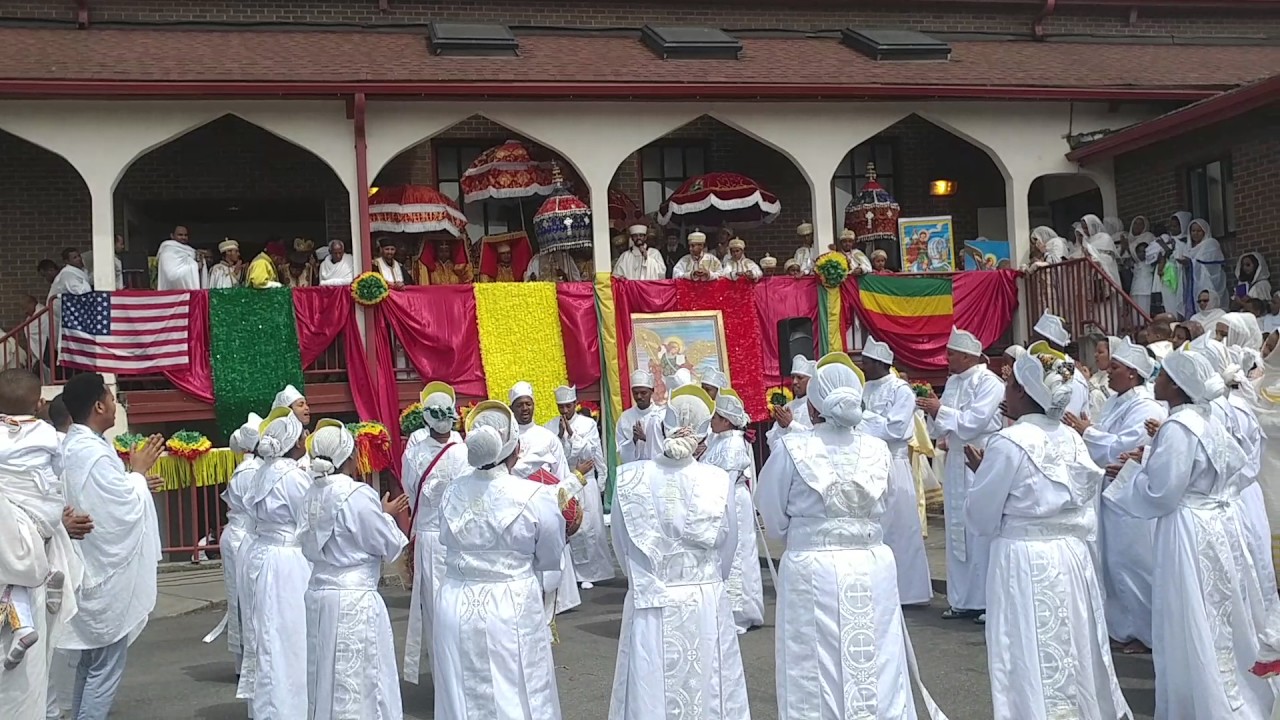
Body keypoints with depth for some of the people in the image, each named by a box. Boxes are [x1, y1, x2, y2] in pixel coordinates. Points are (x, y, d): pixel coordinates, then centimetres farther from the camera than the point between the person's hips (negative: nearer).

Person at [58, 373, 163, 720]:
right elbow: (126, 510, -18)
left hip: (91, 570, 10)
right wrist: (138, 473, -4)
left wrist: (133, 483, 12)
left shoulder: (71, 447, 7)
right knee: (106, 668, -1)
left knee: (90, 661, 19)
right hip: (108, 575, -10)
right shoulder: (94, 453, -22)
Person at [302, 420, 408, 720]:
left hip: (319, 595, 7)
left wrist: (380, 516, 12)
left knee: (327, 682, 15)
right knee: (359, 685, 1)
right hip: (354, 600, -7)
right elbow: (389, 545, -12)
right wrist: (386, 516, 8)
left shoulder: (313, 495, 5)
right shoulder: (358, 494, -17)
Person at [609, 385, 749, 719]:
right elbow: (727, 552, 1)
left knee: (650, 693, 11)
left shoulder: (630, 479, -9)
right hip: (706, 606, 0)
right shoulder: (719, 481, -10)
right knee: (707, 691, 13)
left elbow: (622, 547, 2)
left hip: (650, 608, 0)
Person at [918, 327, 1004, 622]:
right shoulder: (952, 382, 13)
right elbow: (941, 428, 16)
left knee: (981, 532, -6)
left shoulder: (989, 383, -10)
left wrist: (941, 410, -12)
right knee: (957, 532, 10)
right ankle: (962, 600, 18)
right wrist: (933, 413, -3)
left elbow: (974, 422, -19)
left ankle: (988, 601, 2)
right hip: (956, 462, 8)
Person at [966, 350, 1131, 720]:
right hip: (1073, 555, 7)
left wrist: (982, 472, 8)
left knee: (1034, 663, 2)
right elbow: (1084, 508, 12)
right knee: (1075, 653, 16)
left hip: (1025, 562, -7)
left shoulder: (1008, 443, -14)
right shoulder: (1071, 438, 4)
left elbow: (981, 518, -7)